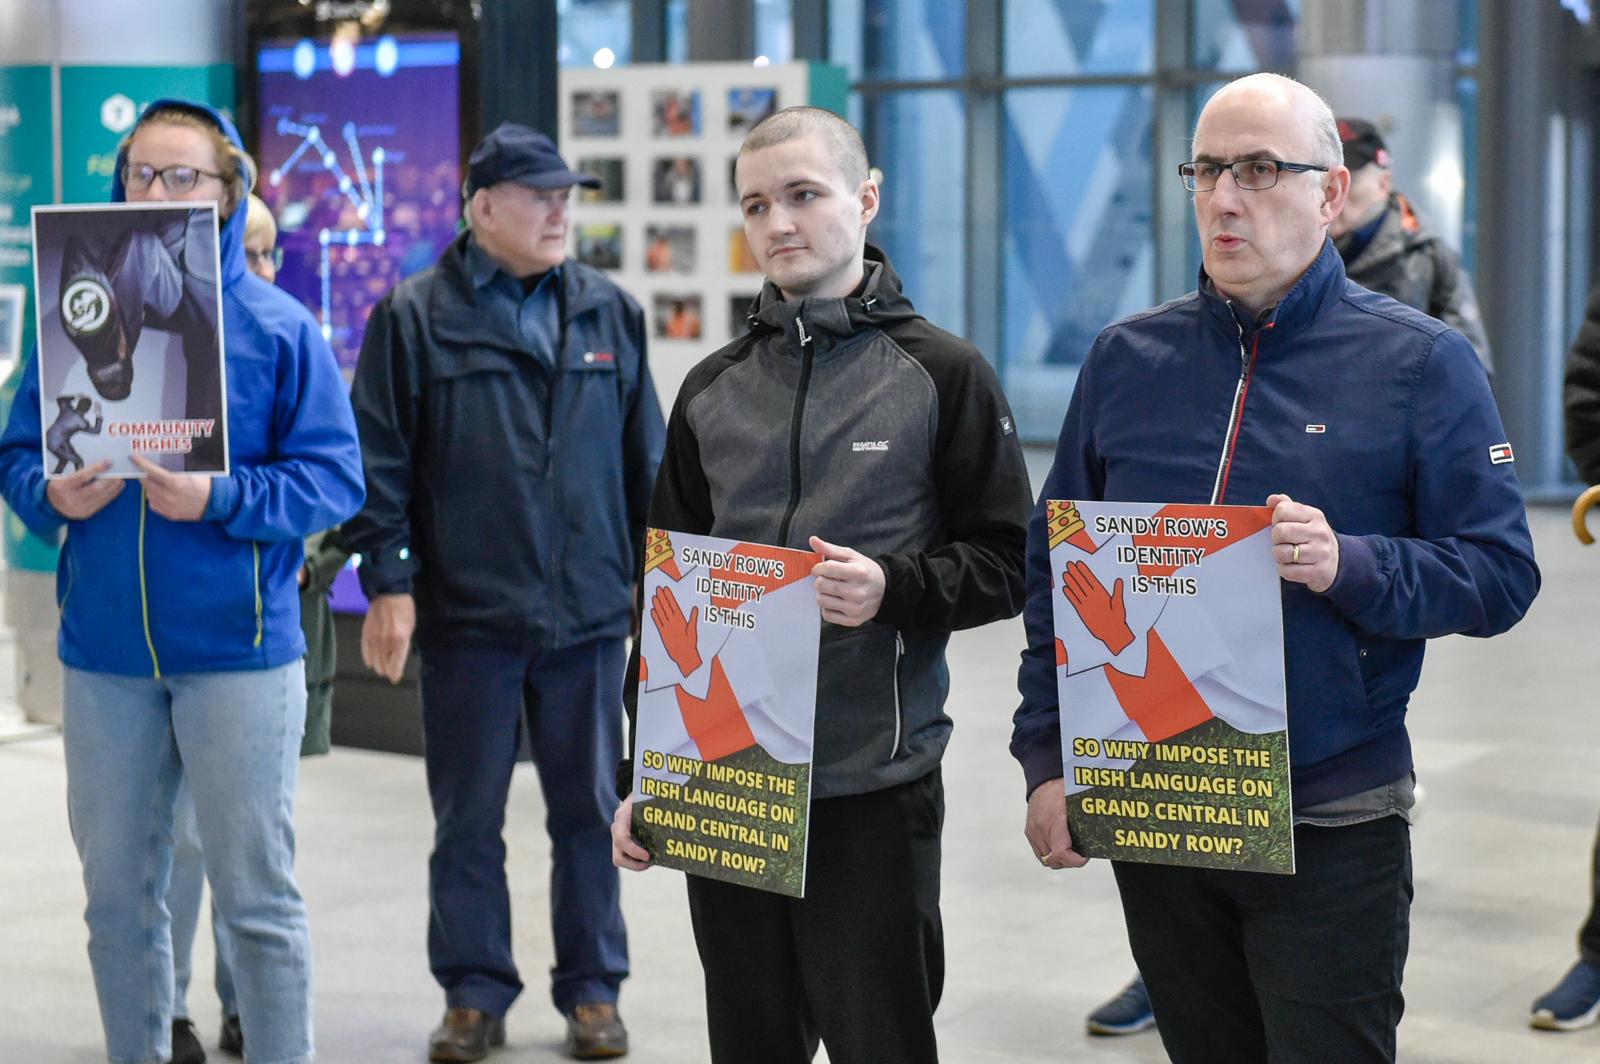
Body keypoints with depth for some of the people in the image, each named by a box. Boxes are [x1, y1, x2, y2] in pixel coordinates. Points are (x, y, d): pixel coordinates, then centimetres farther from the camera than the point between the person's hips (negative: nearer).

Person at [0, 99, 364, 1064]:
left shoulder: (277, 326, -2)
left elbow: (334, 476, -6)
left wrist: (220, 499, -20)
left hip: (238, 650, -3)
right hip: (104, 654, 4)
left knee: (256, 894, 3)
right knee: (117, 893, 12)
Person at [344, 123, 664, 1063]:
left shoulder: (610, 312, 8)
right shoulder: (416, 317, -2)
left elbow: (646, 457, 12)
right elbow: (382, 459, -4)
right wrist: (387, 581, -9)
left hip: (588, 612, 3)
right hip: (467, 615, -2)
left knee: (589, 809, 10)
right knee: (468, 817, 6)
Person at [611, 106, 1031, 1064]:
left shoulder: (942, 374, -1)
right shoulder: (713, 391, 11)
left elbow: (1007, 565, -2)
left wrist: (895, 589, -21)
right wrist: (646, 780, 11)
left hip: (876, 793, -4)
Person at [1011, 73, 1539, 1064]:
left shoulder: (1419, 363, -4)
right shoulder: (1127, 358, 7)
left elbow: (1501, 574, -7)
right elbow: (1055, 569, 11)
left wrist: (1351, 567, -24)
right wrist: (1047, 759, 4)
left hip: (1332, 829, -3)